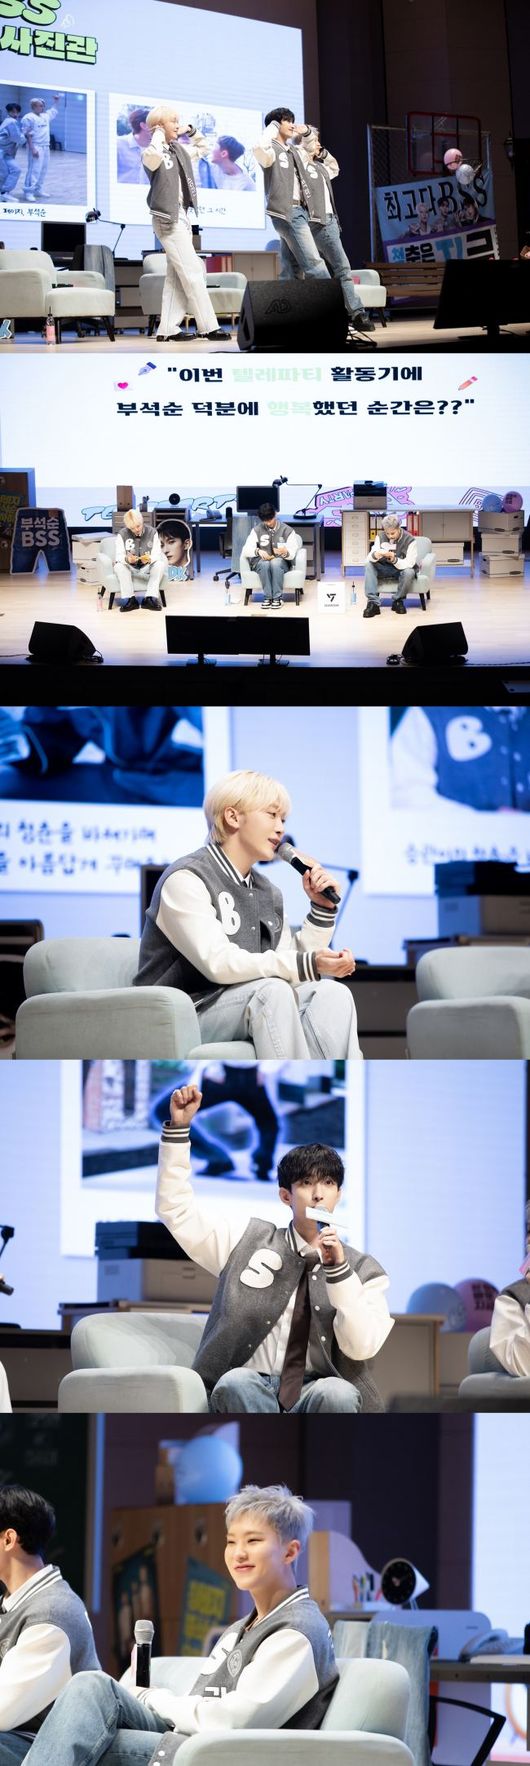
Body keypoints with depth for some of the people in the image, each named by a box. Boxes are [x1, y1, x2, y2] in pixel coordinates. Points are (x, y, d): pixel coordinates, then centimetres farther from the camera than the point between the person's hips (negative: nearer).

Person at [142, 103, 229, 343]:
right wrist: (158, 135, -19)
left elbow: (198, 149, 32)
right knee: (193, 272, -9)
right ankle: (208, 327, -7)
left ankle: (168, 328, 9)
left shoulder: (178, 150, 13)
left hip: (181, 216, 9)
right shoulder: (153, 153, -11)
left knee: (177, 275, 7)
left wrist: (193, 132, 14)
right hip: (167, 219, -9)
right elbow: (154, 156, -37)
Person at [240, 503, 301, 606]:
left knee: (276, 562, -37)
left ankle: (278, 597, -34)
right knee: (265, 563, -36)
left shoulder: (287, 531, 1)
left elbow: (292, 554, -6)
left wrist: (285, 552, -31)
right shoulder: (257, 530, 4)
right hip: (261, 562, 1)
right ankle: (268, 597, -32)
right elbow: (246, 550, -6)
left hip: (280, 562, -1)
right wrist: (258, 551, -27)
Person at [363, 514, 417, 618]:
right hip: (383, 569, 3)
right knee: (369, 566, -24)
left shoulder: (409, 540, -16)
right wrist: (375, 555, -40)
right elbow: (369, 558, -14)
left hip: (401, 569, -3)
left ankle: (397, 601, -13)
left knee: (409, 572, -36)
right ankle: (373, 603, -33)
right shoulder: (380, 537, -7)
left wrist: (394, 560, -42)